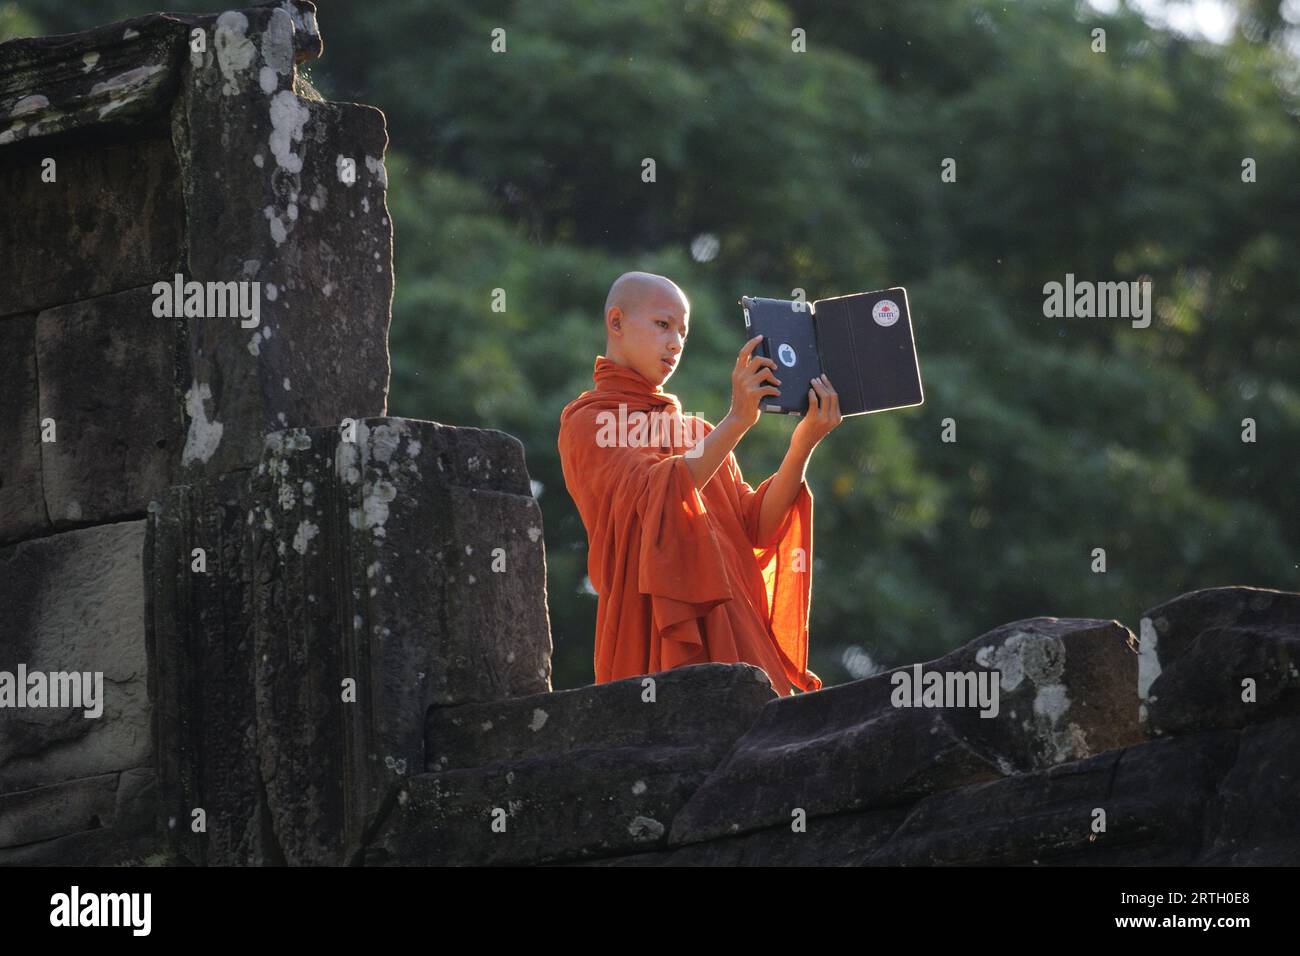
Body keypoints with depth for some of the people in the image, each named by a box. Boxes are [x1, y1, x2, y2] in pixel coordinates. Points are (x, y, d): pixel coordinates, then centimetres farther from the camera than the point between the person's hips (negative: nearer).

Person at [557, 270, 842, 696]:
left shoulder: (698, 433, 23)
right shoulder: (587, 423, 3)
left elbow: (755, 527, 8)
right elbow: (655, 495, -16)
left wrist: (802, 444, -5)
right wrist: (737, 421, -23)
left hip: (736, 636, 6)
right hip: (659, 638, -6)